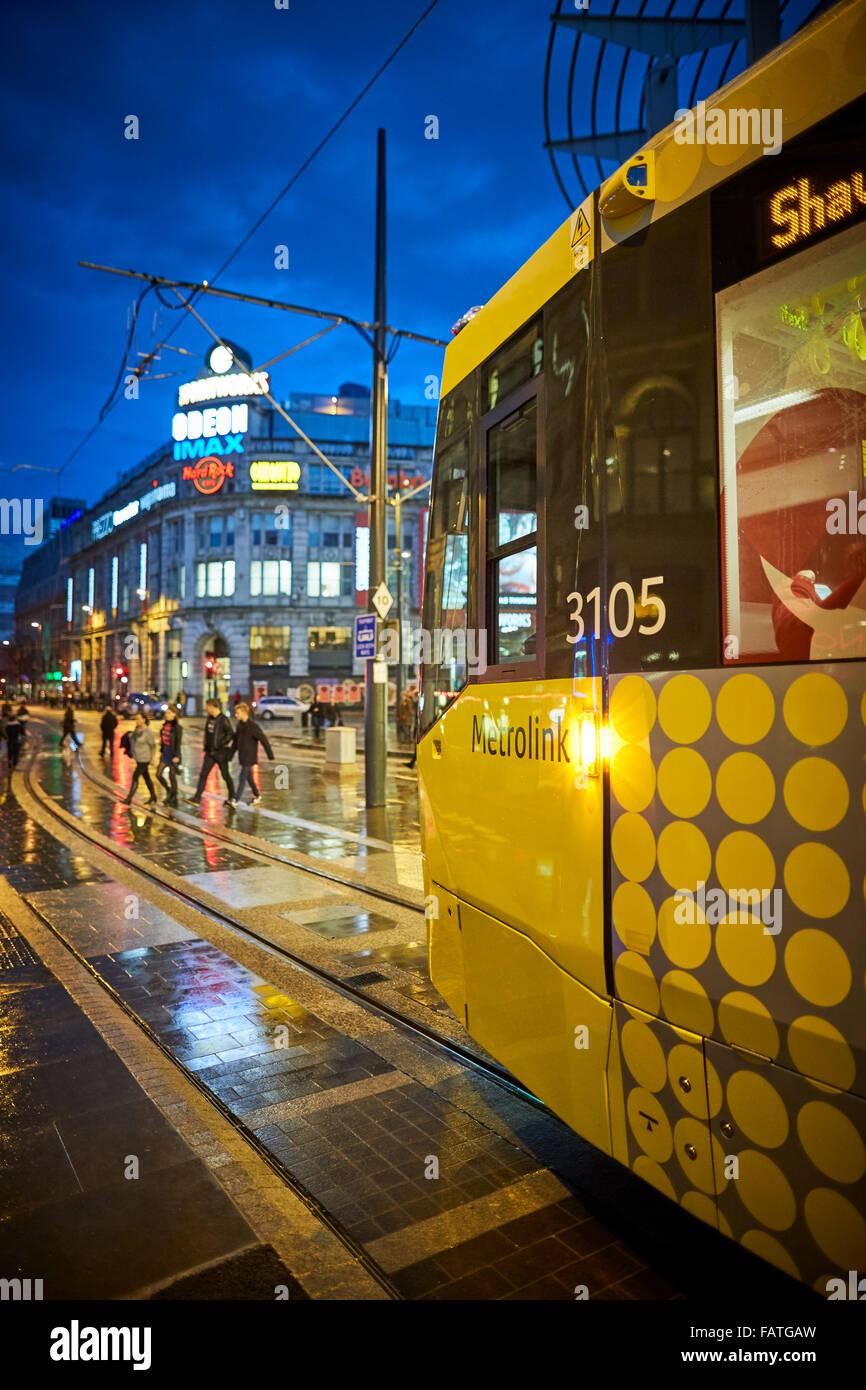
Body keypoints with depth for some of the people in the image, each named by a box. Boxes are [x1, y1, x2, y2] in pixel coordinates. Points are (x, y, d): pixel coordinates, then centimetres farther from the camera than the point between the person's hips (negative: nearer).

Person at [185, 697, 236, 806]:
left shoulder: (224, 719, -14)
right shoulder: (209, 718, 9)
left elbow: (231, 735, -16)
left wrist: (221, 744, -19)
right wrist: (206, 746, 13)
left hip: (221, 753, -7)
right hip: (210, 752, 7)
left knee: (225, 775, 5)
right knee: (203, 774, 0)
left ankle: (232, 798, 19)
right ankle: (197, 798, 0)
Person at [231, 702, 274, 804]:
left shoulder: (253, 726, -19)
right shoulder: (240, 725, 5)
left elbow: (264, 741, -16)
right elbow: (236, 741, 14)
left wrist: (271, 756, -14)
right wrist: (230, 755, 14)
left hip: (249, 757, -7)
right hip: (242, 756, 7)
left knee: (242, 778, -5)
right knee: (249, 777, 15)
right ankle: (257, 795, 30)